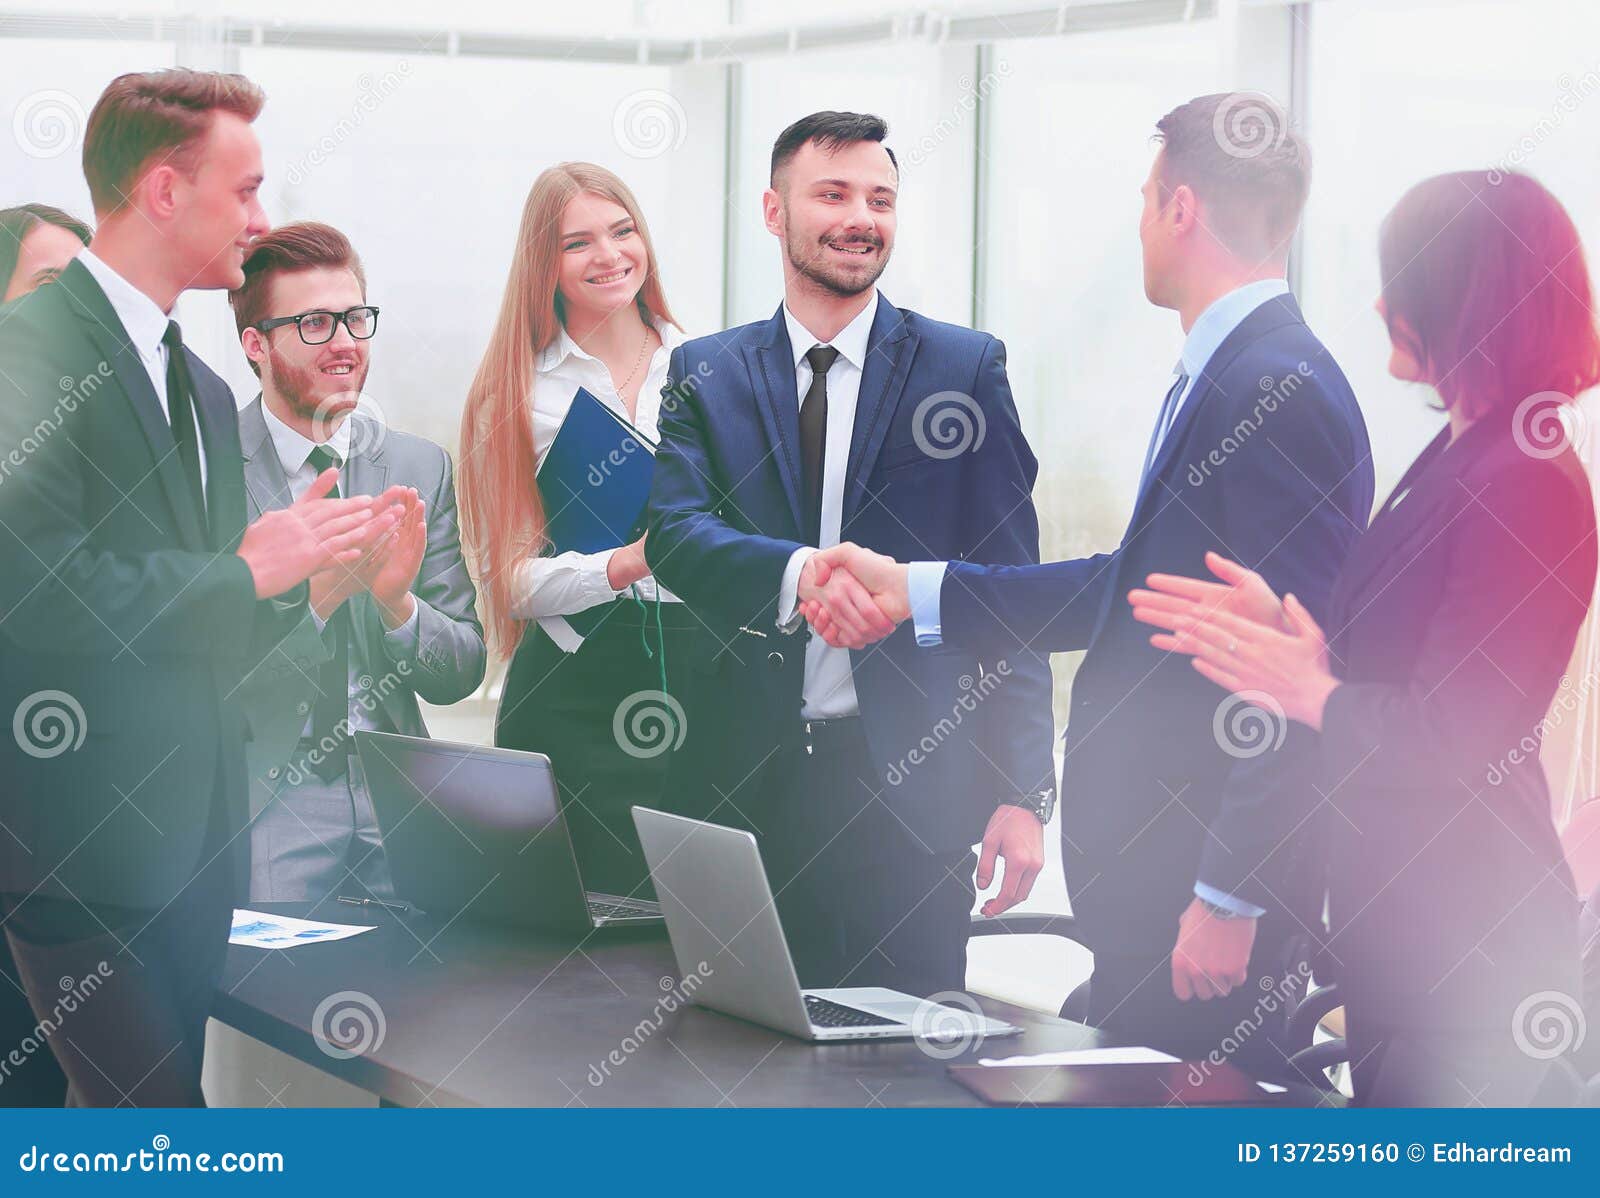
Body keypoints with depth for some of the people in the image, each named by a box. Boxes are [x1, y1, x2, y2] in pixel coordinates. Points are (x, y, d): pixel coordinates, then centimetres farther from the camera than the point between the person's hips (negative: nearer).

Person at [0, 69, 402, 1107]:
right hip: (84, 836, -8)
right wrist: (247, 573, -13)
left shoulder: (205, 391, 18)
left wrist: (299, 566, 2)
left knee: (152, 1109, 10)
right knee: (145, 1108, -9)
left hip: (193, 834, 9)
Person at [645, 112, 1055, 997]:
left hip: (906, 787, -1)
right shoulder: (706, 374, 9)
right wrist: (797, 573, -28)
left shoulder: (967, 368, 4)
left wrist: (1022, 793, -5)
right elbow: (674, 535, -7)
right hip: (744, 781, 1)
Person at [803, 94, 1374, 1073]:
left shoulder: (1280, 389, -19)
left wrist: (1230, 900, -21)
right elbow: (1136, 584, 20)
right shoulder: (1220, 376, 13)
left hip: (1211, 883, -10)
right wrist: (915, 592, 20)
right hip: (1148, 876, 10)